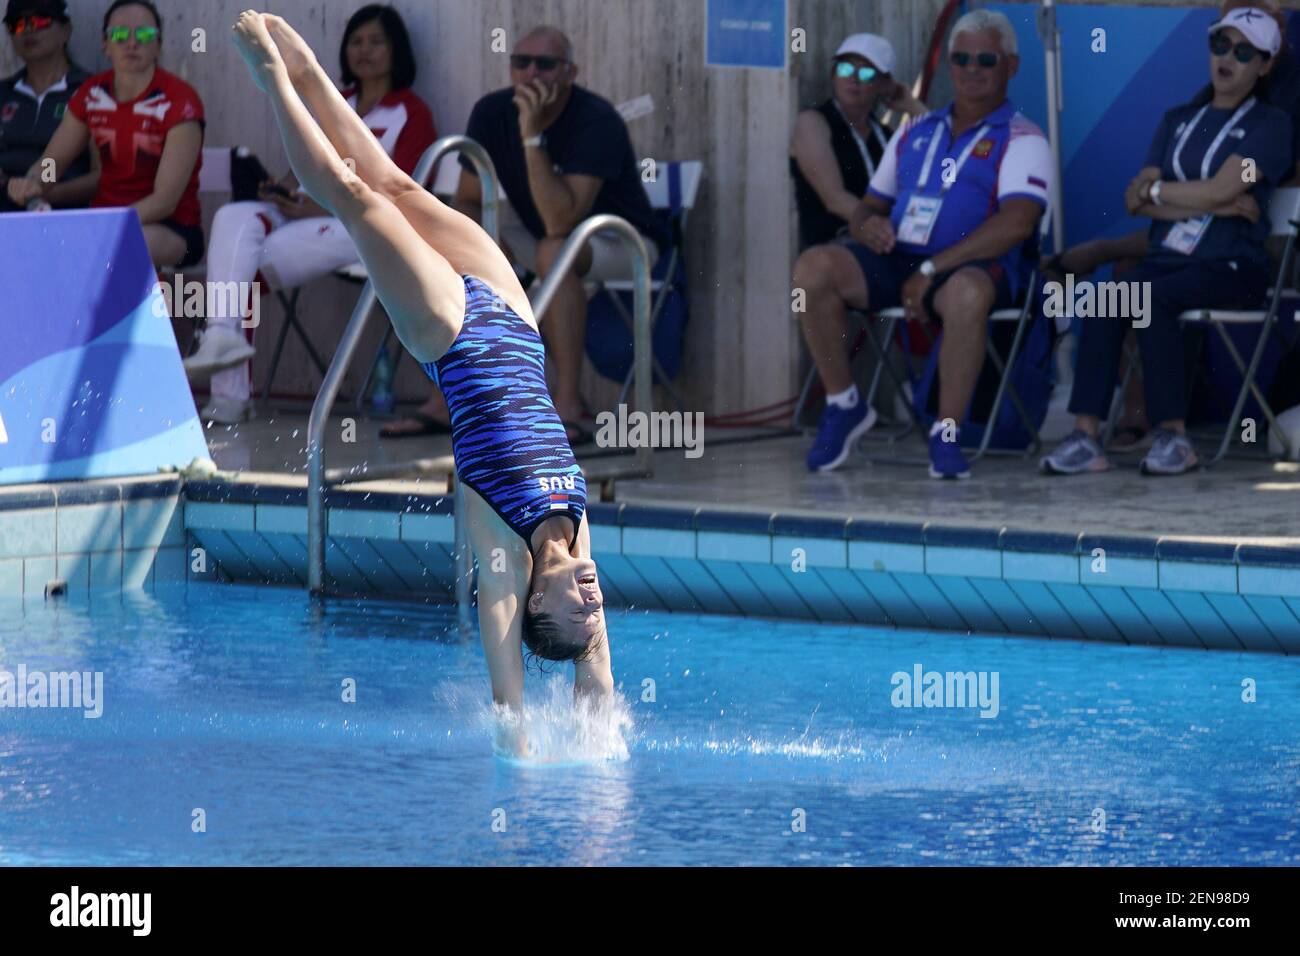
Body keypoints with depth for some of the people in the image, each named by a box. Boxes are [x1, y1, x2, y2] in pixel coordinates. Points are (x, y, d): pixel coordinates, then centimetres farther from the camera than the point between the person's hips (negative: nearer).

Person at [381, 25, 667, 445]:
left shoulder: (597, 122, -30)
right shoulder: (492, 113, -11)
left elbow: (560, 224, -40)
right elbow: (468, 201, -4)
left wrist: (533, 137, -43)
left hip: (620, 240, -7)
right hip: (539, 235, 7)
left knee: (554, 252, -38)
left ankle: (567, 408, -36)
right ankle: (447, 399, -8)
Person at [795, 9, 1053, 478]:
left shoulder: (1021, 140, 3)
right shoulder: (914, 134, 22)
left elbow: (1016, 223, -13)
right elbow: (869, 206, 25)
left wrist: (931, 269, -19)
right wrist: (867, 225, -4)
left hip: (971, 267, -5)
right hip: (897, 260, 5)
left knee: (967, 291, -42)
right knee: (814, 267, -22)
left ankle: (946, 434, -30)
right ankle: (844, 406, -8)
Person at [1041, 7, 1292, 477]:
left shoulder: (1270, 125, 3)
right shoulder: (1178, 121, 20)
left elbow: (1220, 190, -12)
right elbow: (1136, 202, 6)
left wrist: (1156, 190, 2)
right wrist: (1222, 205, -6)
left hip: (1231, 267, -5)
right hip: (1167, 258, 5)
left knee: (1151, 297, -34)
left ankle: (1174, 436, -31)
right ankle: (1085, 438, -34)